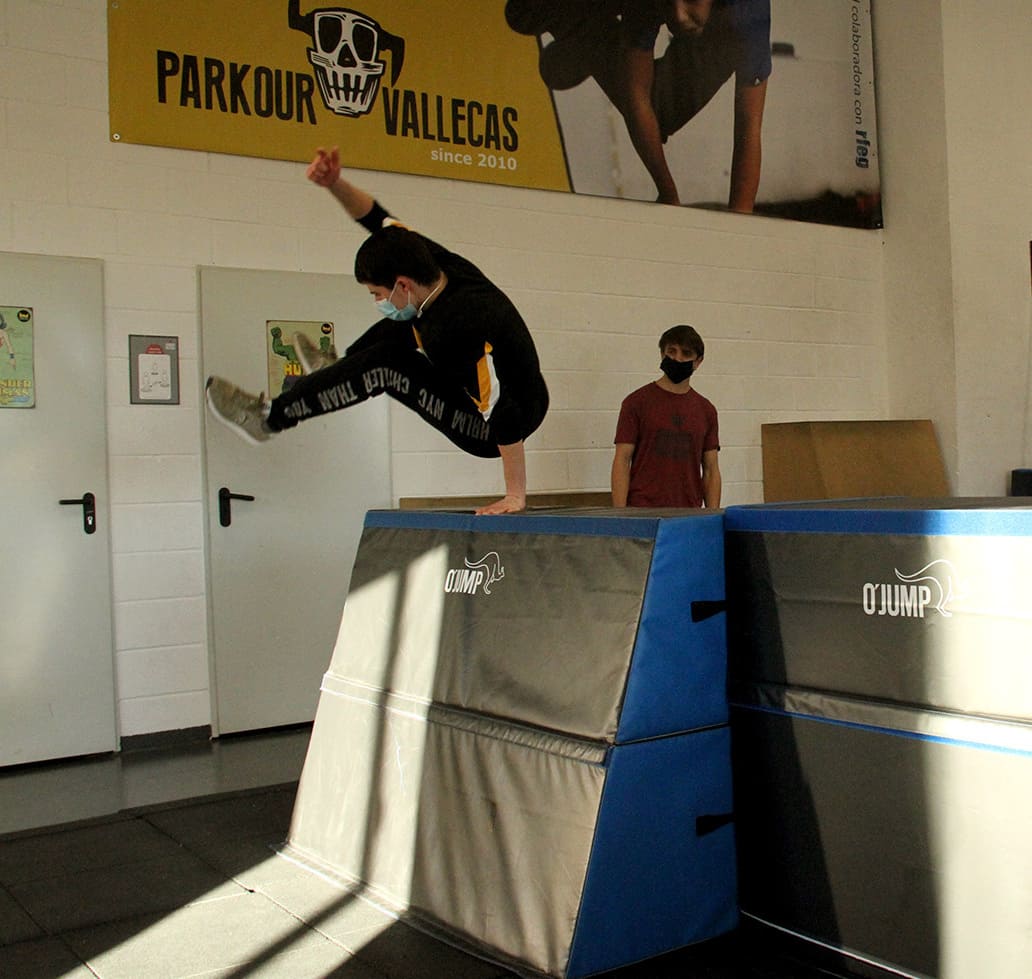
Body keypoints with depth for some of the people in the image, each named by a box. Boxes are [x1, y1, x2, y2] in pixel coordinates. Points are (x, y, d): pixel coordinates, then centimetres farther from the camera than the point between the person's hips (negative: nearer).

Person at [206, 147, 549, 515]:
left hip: (493, 433, -9)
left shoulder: (456, 330, -35)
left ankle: (269, 417, -3)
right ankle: (339, 370, 38)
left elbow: (504, 416, -35)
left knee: (382, 366, -17)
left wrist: (516, 496, -29)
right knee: (400, 328, 16)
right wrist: (334, 183, -16)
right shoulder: (444, 264, -10)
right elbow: (379, 220, 0)